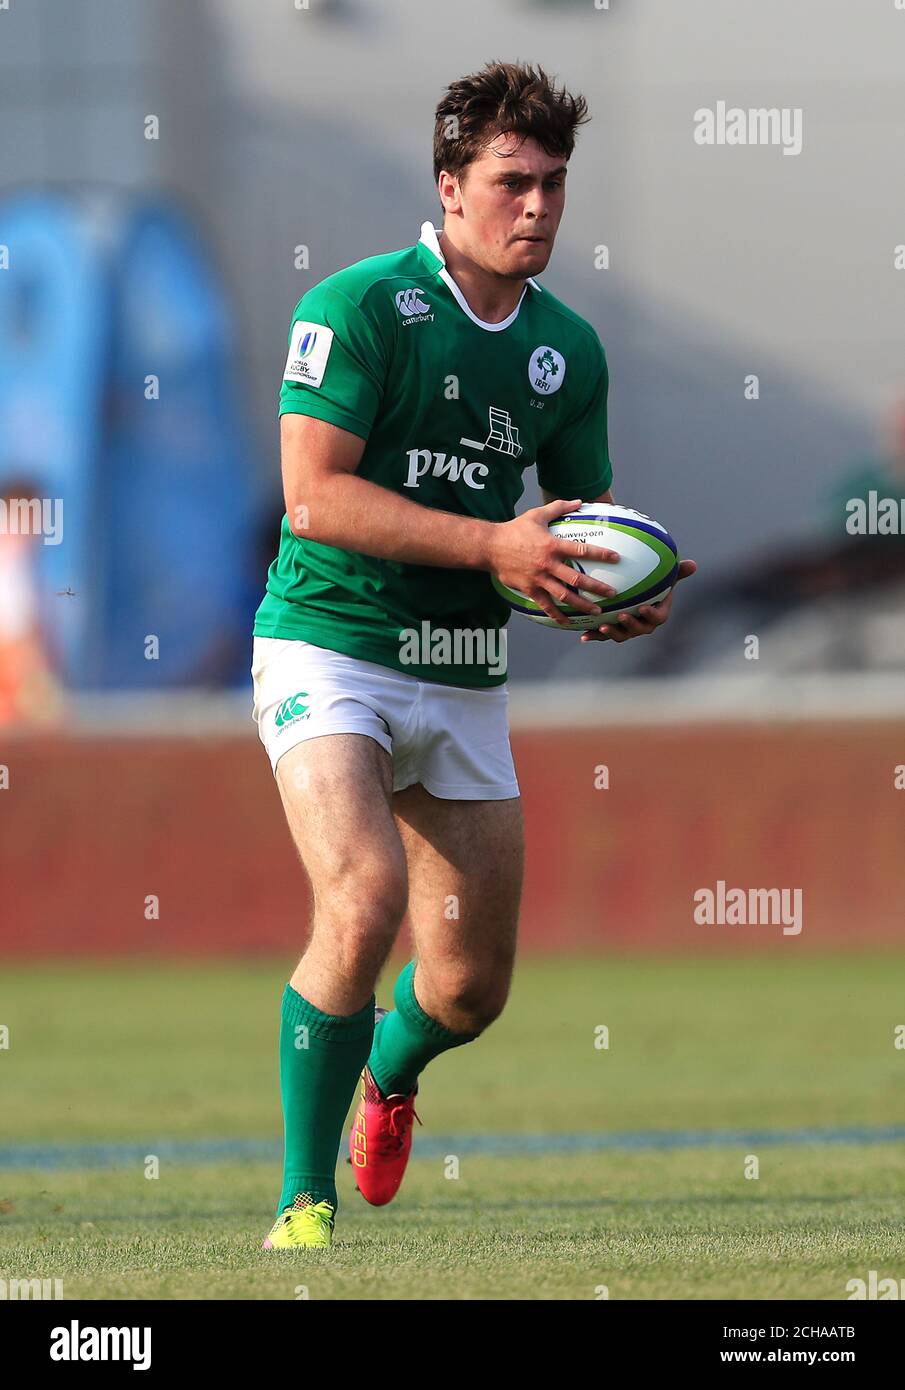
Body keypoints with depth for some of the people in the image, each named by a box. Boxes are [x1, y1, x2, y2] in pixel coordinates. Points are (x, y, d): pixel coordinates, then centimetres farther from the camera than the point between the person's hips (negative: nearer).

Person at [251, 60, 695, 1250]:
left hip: (465, 685, 6)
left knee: (472, 987, 8)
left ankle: (390, 1072, 46)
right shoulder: (358, 306, -12)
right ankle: (304, 1202, -16)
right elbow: (314, 494, -19)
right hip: (331, 651, -6)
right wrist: (495, 545, -24)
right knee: (363, 905, -27)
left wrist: (618, 599, -7)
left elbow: (583, 520, 17)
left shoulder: (569, 349, 7)